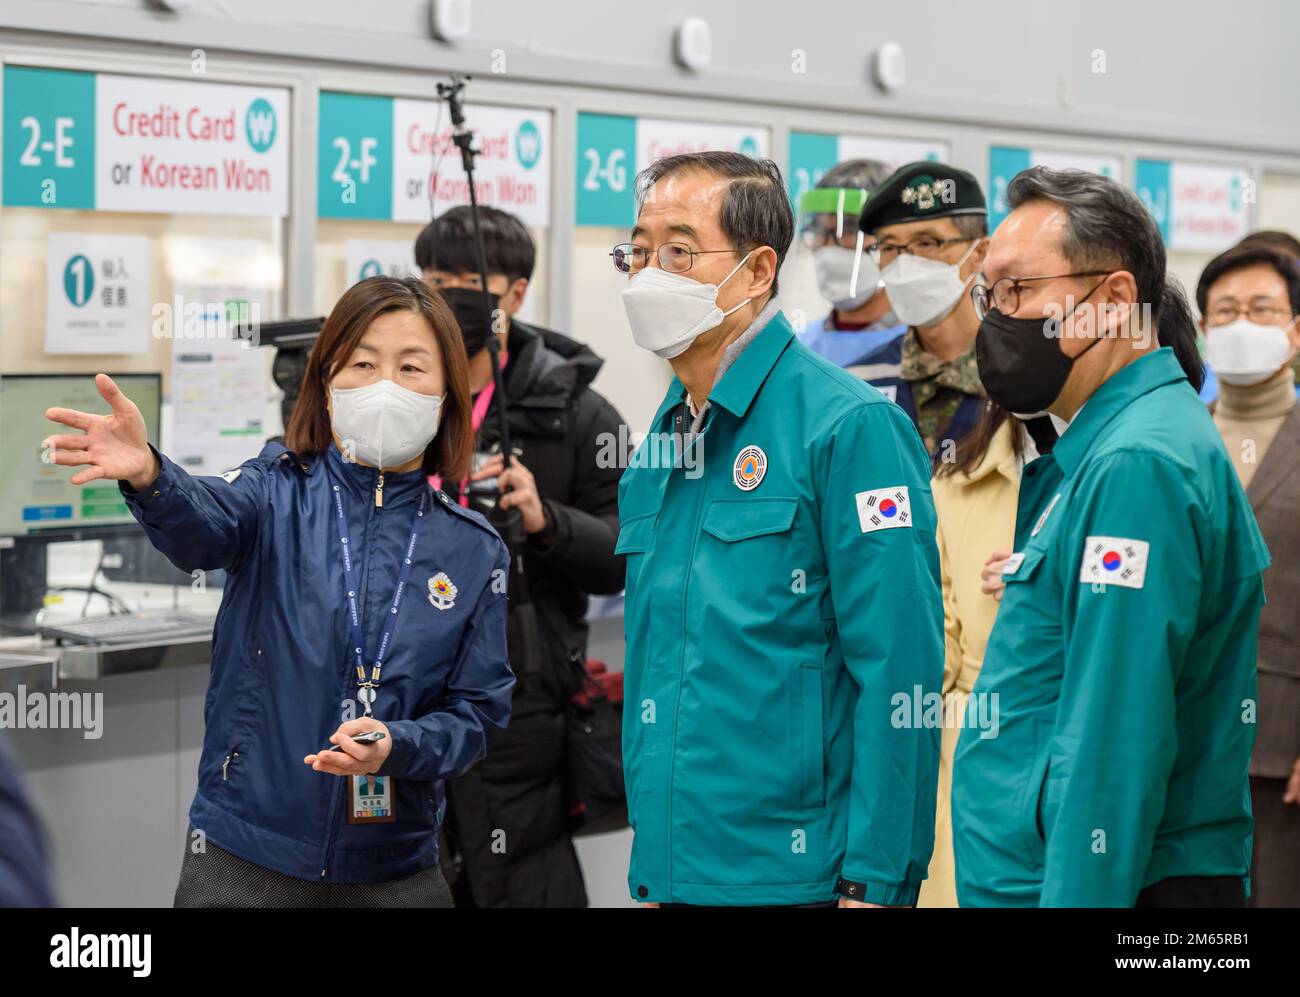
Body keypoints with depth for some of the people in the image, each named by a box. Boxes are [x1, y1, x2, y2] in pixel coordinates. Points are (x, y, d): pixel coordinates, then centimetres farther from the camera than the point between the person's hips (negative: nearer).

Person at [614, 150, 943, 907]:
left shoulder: (850, 425, -11)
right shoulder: (662, 440, 11)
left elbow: (898, 673, -15)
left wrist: (875, 883, -18)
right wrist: (653, 874, 14)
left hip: (797, 874, -7)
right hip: (670, 868, 7)